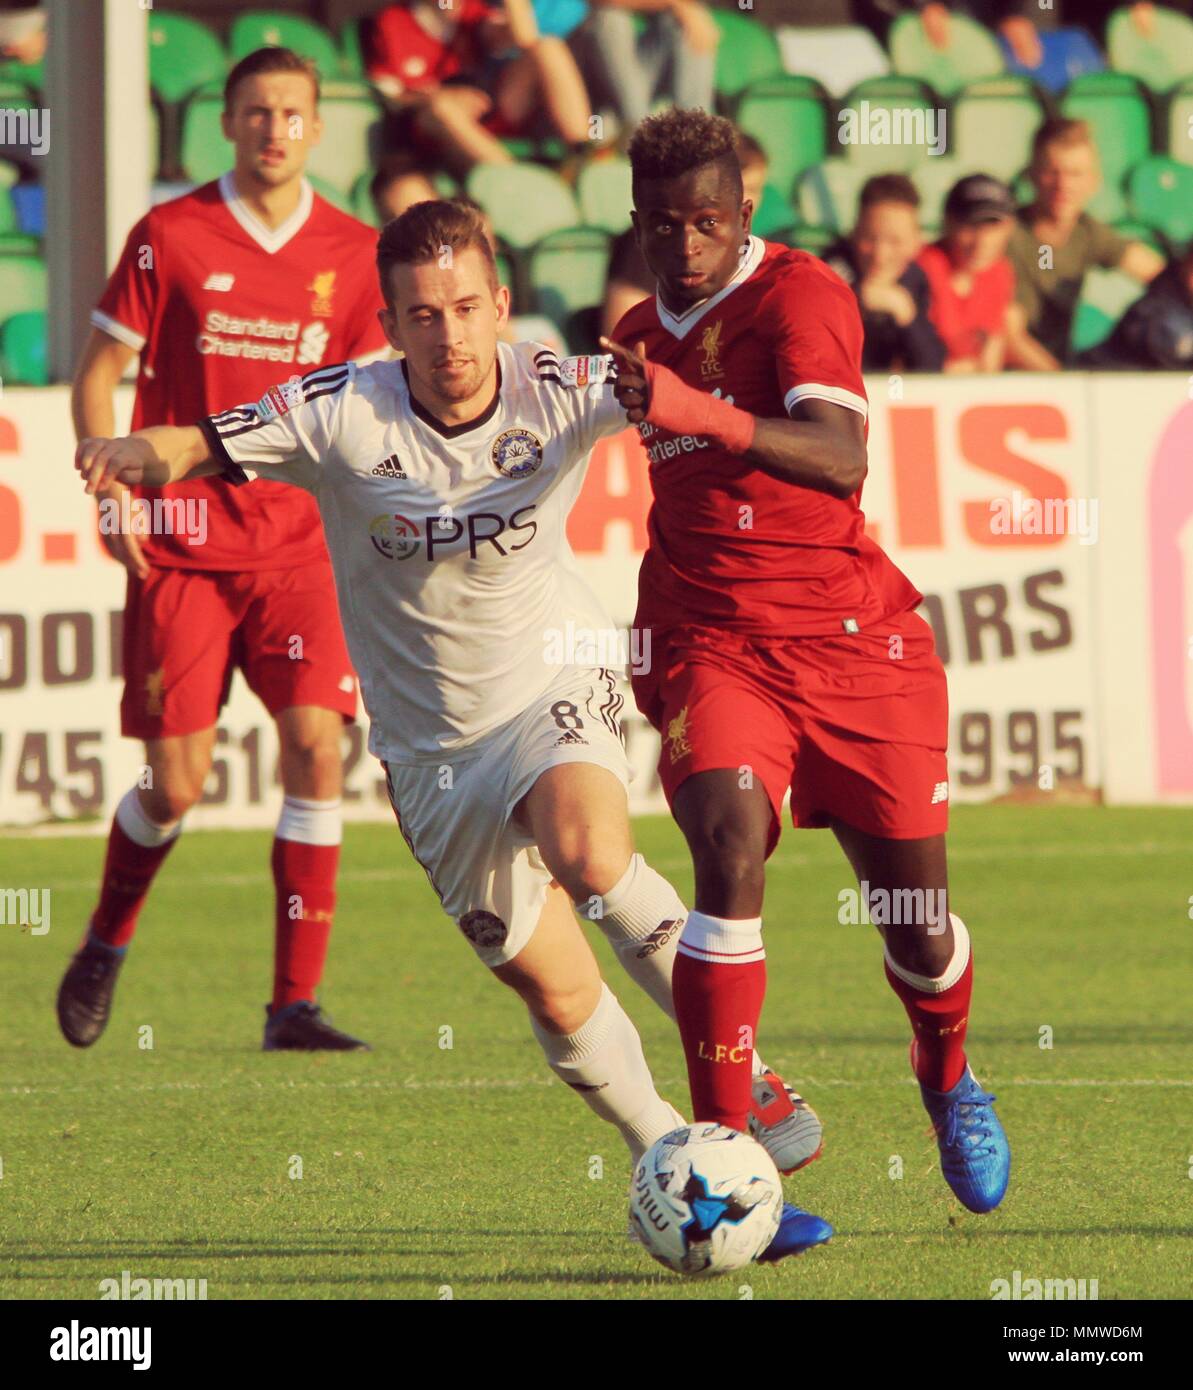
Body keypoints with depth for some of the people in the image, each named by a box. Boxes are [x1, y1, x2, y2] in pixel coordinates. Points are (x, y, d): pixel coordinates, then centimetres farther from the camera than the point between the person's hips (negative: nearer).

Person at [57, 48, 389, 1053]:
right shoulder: (171, 236, -1)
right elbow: (98, 374, 3)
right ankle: (105, 944, 27)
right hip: (181, 551, -2)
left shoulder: (351, 253, 6)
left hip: (298, 544, 2)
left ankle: (295, 1003, -8)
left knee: (315, 745, -13)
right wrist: (112, 490, -9)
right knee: (176, 783, -3)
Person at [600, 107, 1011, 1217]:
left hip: (853, 639, -3)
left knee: (917, 920, 6)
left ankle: (948, 1079, 41)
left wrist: (702, 414, -44)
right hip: (709, 645, 3)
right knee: (731, 852, -25)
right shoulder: (642, 331, 11)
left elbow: (837, 459, -31)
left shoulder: (799, 296, -12)